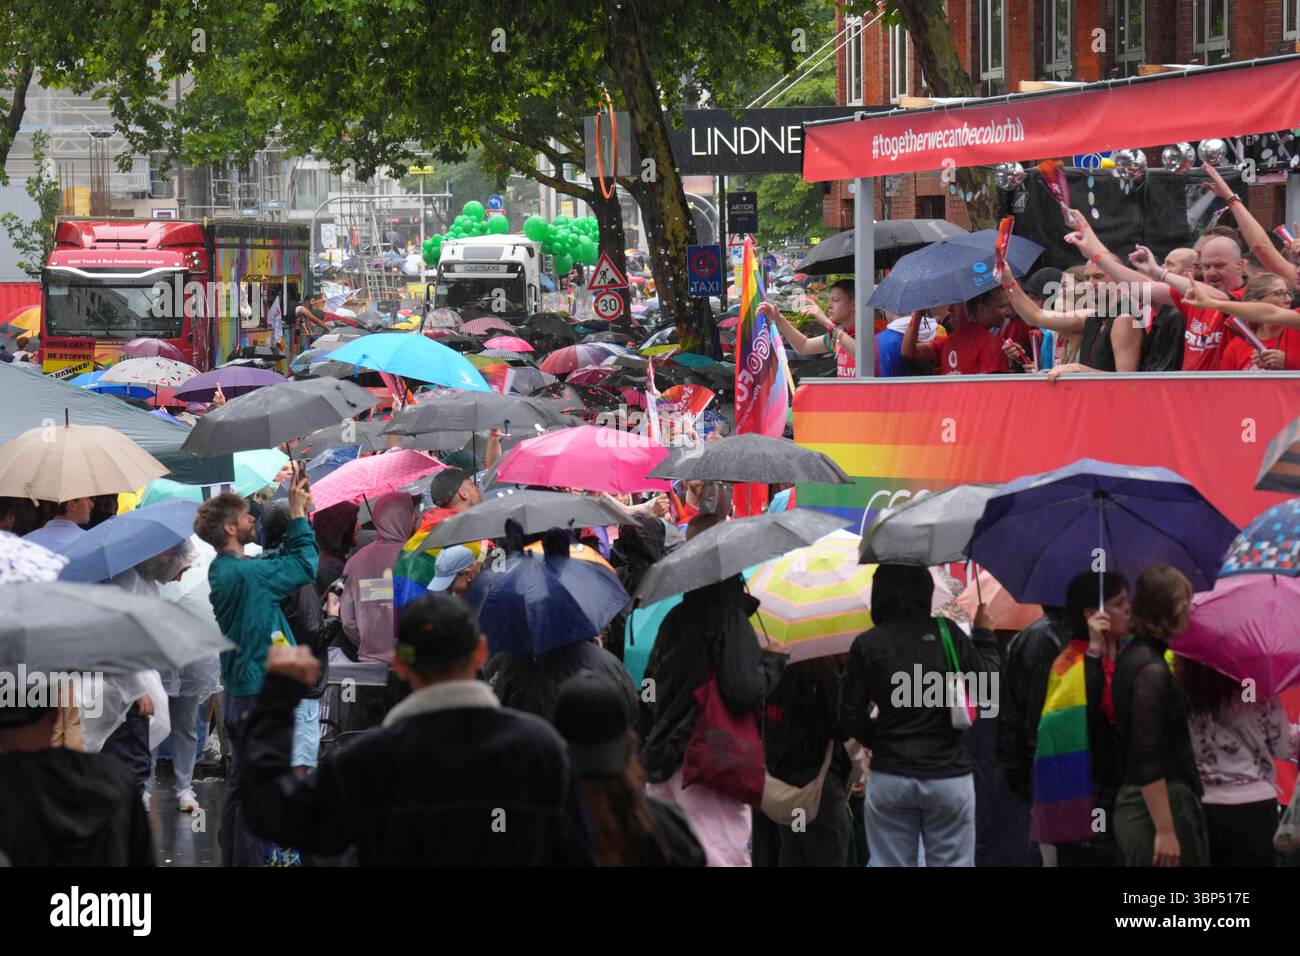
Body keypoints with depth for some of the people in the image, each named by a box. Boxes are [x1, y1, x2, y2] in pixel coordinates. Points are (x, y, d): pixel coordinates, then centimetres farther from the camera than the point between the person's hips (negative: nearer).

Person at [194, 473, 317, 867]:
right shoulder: (245, 573, -20)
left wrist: (298, 513, 8)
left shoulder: (223, 569, 11)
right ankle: (248, 860, -5)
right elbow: (305, 566, -15)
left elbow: (285, 560, 16)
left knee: (240, 788, 17)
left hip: (240, 694, 10)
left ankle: (232, 858, 23)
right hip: (261, 696, -10)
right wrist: (298, 515, -6)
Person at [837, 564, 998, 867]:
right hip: (948, 774, 0)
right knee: (951, 862, 5)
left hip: (889, 778, 0)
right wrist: (985, 636, 17)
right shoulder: (947, 633, -4)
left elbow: (850, 722, -1)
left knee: (891, 865, 6)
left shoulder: (866, 645, -3)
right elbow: (988, 683, 2)